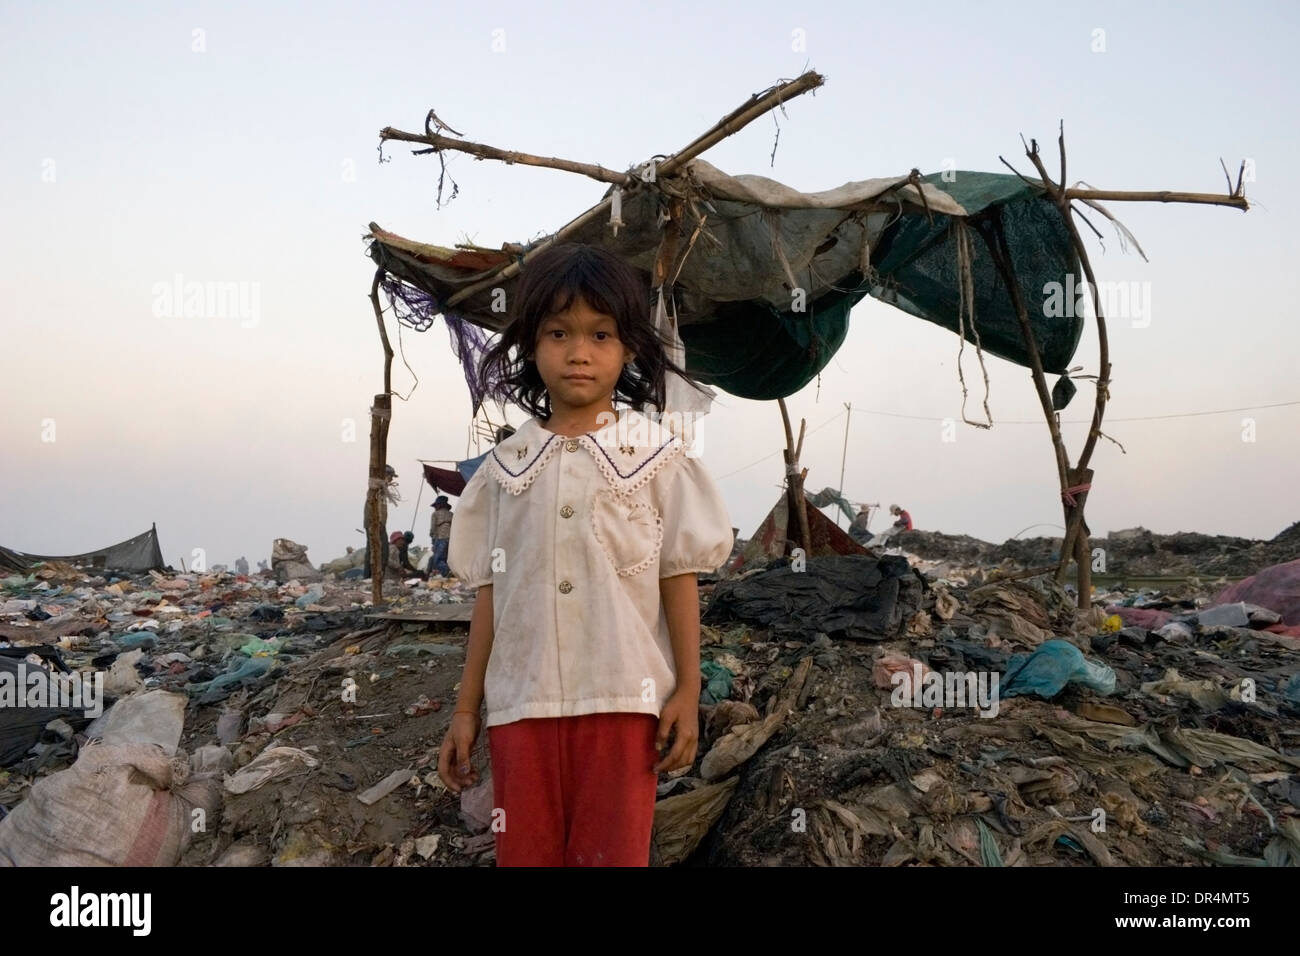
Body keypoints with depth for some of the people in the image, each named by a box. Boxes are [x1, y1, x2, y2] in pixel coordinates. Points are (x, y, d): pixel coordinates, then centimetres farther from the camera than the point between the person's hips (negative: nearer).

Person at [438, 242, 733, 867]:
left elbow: (679, 577, 0)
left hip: (622, 700, -2)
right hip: (522, 704, 2)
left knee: (612, 852, 8)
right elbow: (489, 592, 7)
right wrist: (466, 709, 7)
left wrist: (687, 693, -4)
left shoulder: (655, 456, -1)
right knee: (526, 853, 12)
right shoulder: (506, 465, 5)